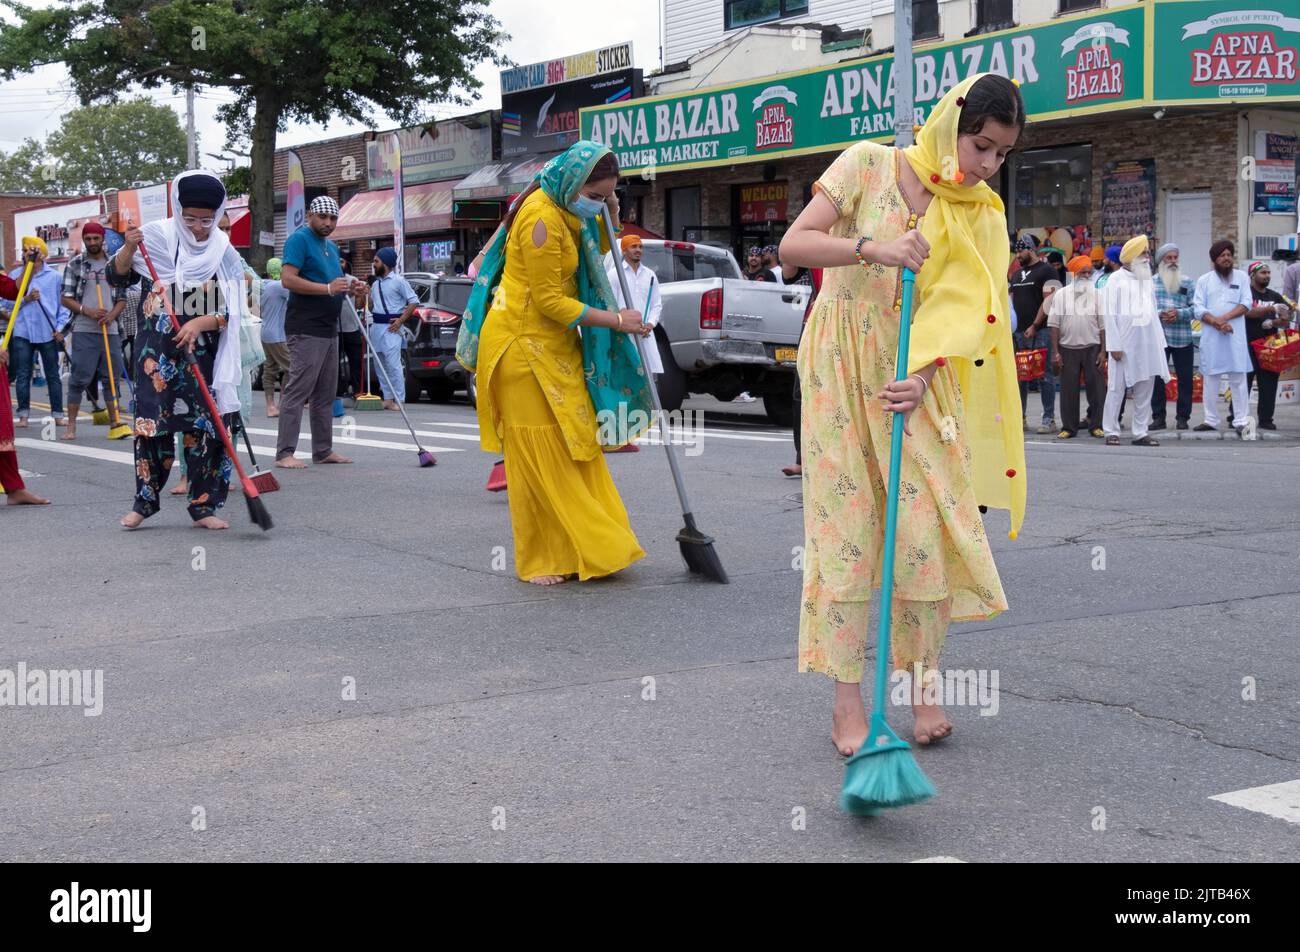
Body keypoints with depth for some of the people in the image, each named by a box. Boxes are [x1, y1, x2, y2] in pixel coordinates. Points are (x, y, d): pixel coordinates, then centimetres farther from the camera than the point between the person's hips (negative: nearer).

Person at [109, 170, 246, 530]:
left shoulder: (225, 254, 1)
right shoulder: (159, 238, -1)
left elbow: (231, 313, -2)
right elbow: (118, 276, 1)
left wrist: (201, 322, -20)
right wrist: (128, 248, -18)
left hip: (203, 351, 1)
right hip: (158, 348, -1)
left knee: (205, 425, 0)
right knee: (152, 422, -3)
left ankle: (203, 506, 7)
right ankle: (144, 502, 8)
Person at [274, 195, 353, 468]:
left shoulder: (332, 247, 21)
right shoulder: (299, 240, -8)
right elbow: (288, 279, -19)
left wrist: (348, 288, 9)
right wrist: (328, 288, -26)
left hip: (329, 328, 9)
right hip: (305, 329, -9)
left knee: (325, 394, 12)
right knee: (298, 391, -11)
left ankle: (323, 450, 18)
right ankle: (284, 453, -11)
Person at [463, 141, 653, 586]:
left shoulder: (568, 211, 7)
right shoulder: (541, 219, -21)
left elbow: (592, 257, 26)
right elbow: (549, 300, -21)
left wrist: (608, 220, 5)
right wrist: (616, 321, -17)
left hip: (555, 346, 10)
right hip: (524, 345, -10)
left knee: (575, 447, 9)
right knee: (540, 453, -6)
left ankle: (587, 550, 15)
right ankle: (542, 560, 1)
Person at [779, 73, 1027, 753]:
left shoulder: (983, 215, 4)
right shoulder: (869, 166, -5)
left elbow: (963, 313, -3)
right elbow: (794, 244, -12)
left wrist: (921, 378, -19)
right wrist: (874, 249, -27)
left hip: (920, 373, 3)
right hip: (843, 365, -3)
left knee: (927, 528, -3)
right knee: (845, 525, -4)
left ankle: (924, 690, 12)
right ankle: (847, 703, 2)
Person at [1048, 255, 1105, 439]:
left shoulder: (1097, 295, 7)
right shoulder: (1061, 295, 4)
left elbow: (1103, 325, 6)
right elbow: (1054, 325, 2)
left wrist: (1103, 350, -2)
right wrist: (1055, 352, -4)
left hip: (1092, 347, 0)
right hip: (1068, 348, 0)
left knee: (1095, 386, 0)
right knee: (1068, 388, 1)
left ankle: (1096, 425, 9)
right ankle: (1069, 427, 9)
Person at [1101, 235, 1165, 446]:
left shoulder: (1147, 280, 15)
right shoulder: (1116, 280, -1)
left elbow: (1152, 312, 17)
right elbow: (1110, 314, -6)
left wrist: (1160, 342, 10)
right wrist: (1114, 345, -12)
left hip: (1147, 343, 5)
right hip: (1125, 344, -5)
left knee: (1145, 389, 5)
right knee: (1116, 388, -2)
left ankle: (1141, 432, 11)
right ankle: (1111, 431, 4)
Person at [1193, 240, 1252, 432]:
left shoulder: (1241, 277, 9)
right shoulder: (1204, 280, 8)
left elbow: (1246, 304, -1)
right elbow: (1198, 308, -1)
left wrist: (1224, 318, -15)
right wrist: (1217, 323, -15)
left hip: (1235, 336, -1)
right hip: (1211, 336, 1)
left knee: (1238, 379, -3)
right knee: (1211, 379, 5)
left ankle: (1241, 420, -3)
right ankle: (1211, 420, 12)